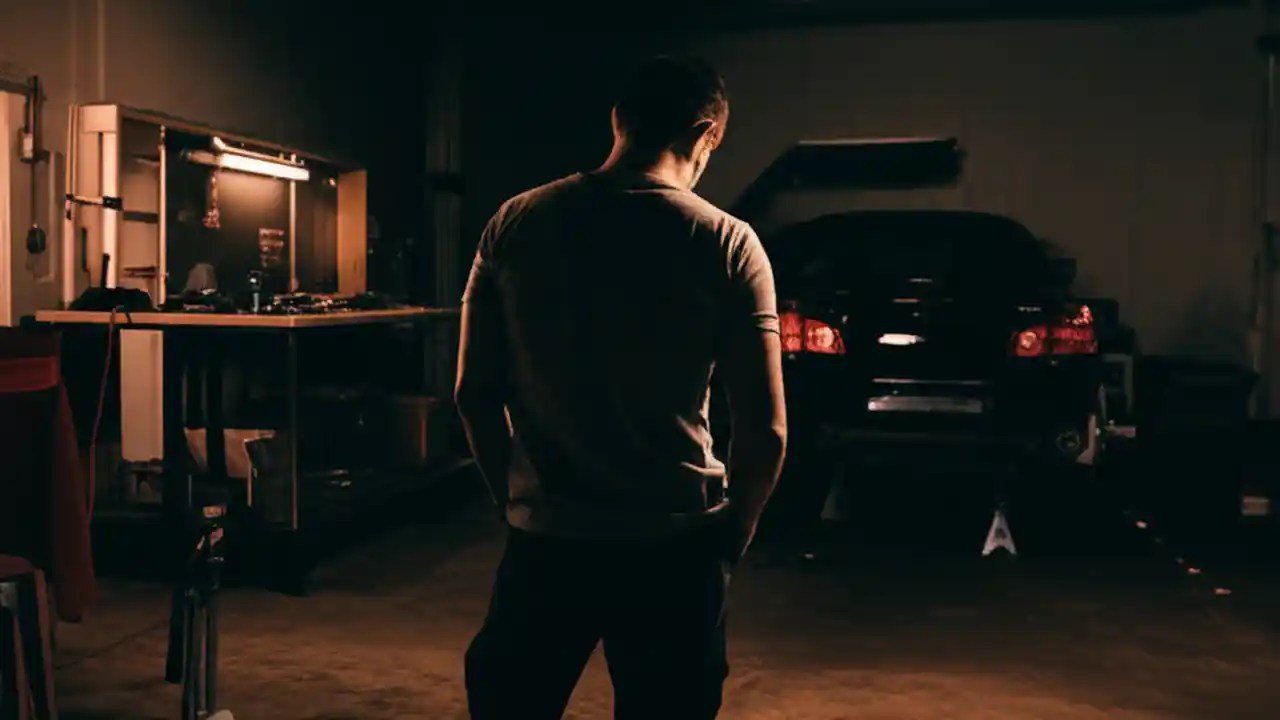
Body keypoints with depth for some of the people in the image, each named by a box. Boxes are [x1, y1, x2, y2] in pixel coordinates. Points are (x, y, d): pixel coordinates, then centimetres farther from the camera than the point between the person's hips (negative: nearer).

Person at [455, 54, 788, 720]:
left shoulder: (514, 226, -1)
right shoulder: (727, 244, -8)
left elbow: (475, 393, 2)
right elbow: (764, 432, -10)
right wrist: (730, 539, 6)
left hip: (544, 541, 2)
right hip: (673, 548, -1)